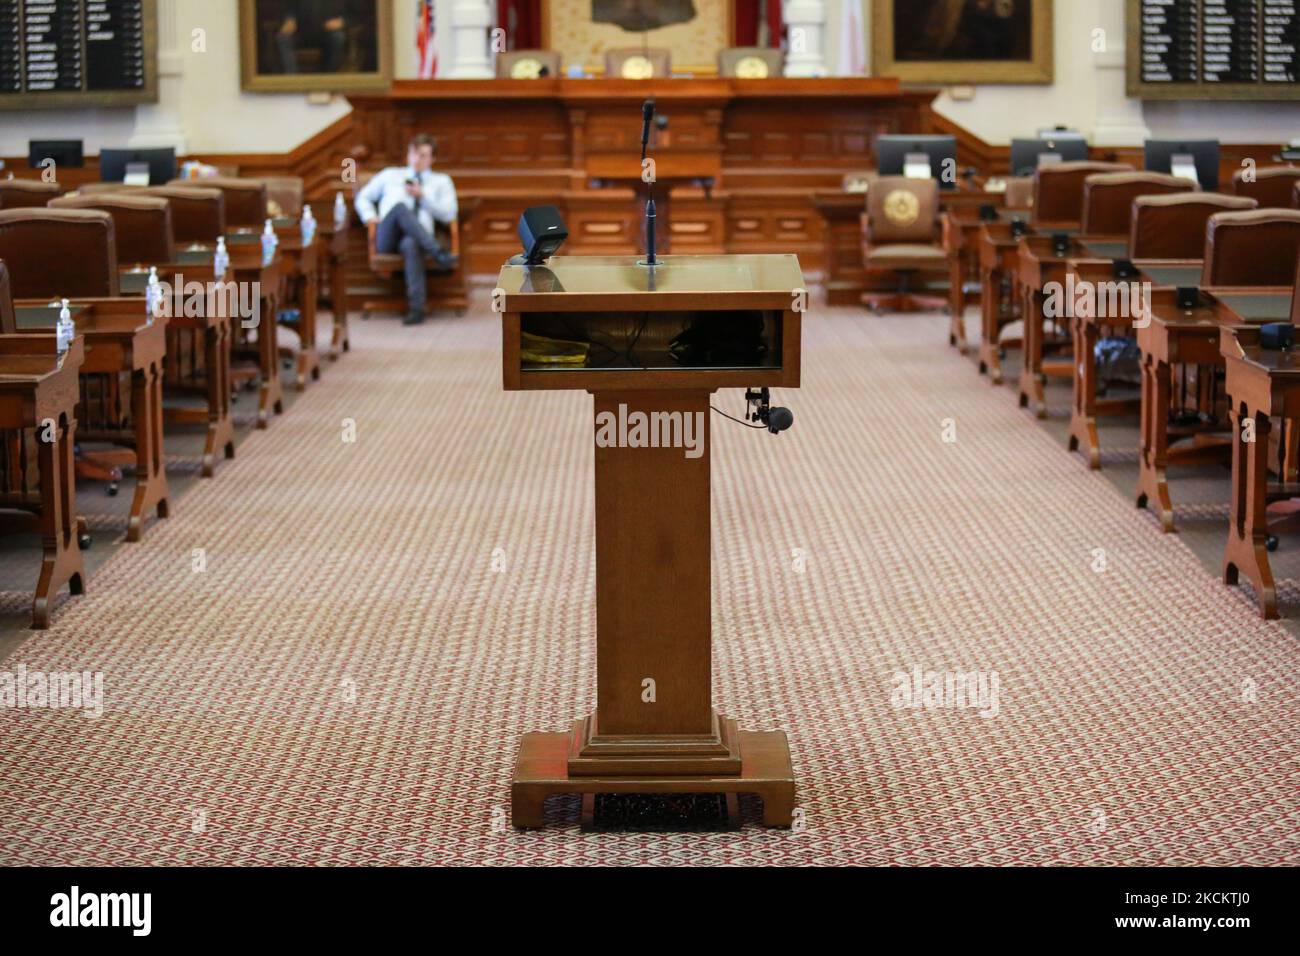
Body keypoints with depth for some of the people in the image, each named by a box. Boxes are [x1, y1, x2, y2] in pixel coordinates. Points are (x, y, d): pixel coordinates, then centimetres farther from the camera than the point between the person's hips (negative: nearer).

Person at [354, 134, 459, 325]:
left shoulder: (441, 181, 25)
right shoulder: (390, 175, 31)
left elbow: (449, 214, 11)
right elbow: (363, 197, 30)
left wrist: (422, 196, 0)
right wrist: (370, 217, 8)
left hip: (416, 236, -1)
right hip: (387, 238, 1)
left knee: (411, 244, -43)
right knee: (400, 206, -35)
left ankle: (416, 308, -54)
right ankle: (437, 253, -47)